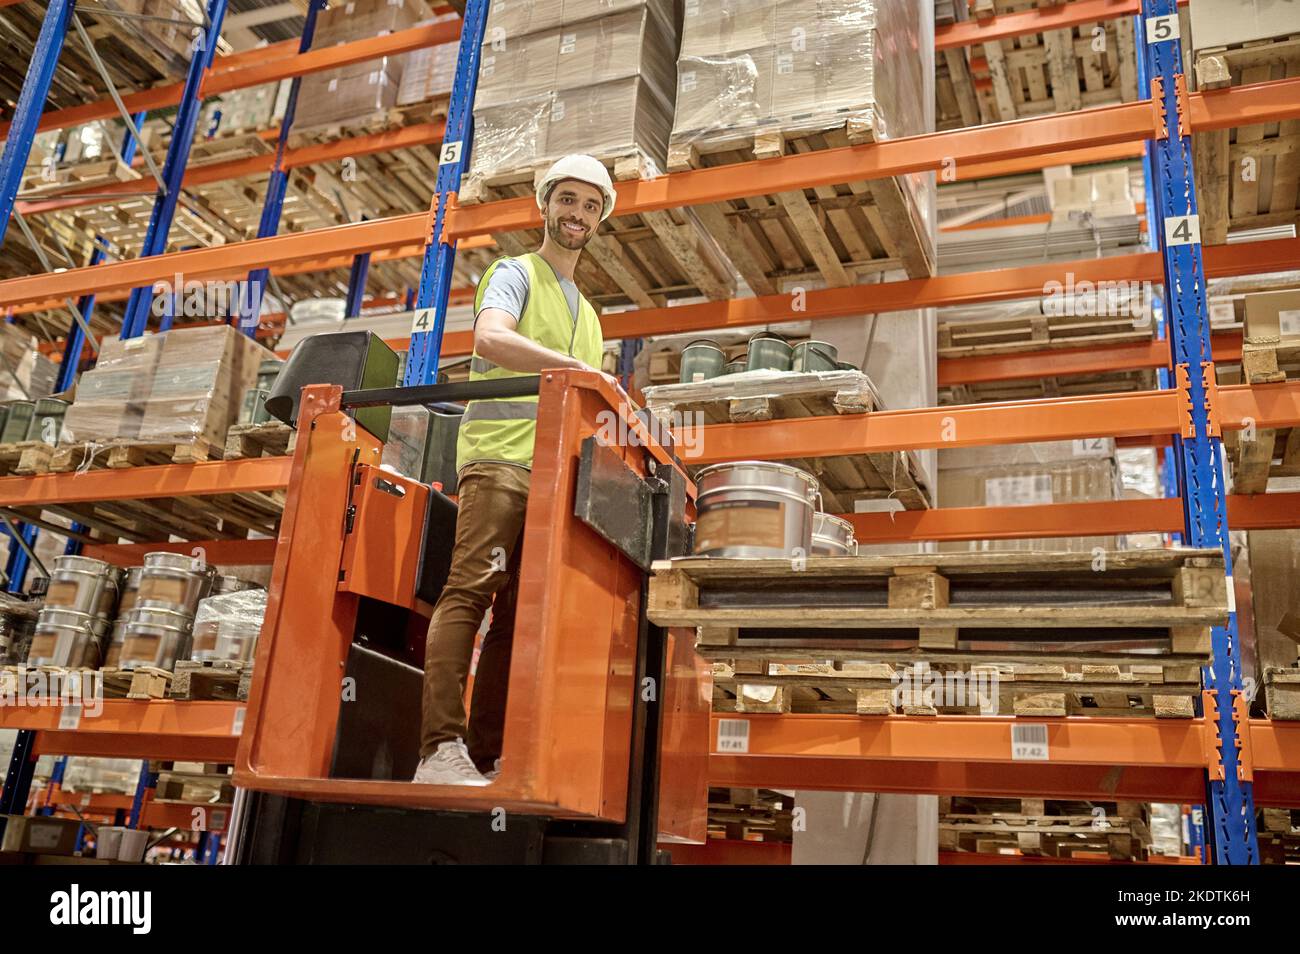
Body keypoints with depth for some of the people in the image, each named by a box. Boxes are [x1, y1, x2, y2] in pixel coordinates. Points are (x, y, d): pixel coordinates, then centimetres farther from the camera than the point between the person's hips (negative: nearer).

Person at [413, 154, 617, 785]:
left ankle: (486, 759, 0)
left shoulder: (587, 314, 30)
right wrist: (579, 369, -23)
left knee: (518, 612, 0)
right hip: (500, 455, -7)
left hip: (554, 471, 7)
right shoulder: (515, 273, 7)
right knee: (472, 588, -18)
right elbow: (491, 338, -16)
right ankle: (441, 749, -23)